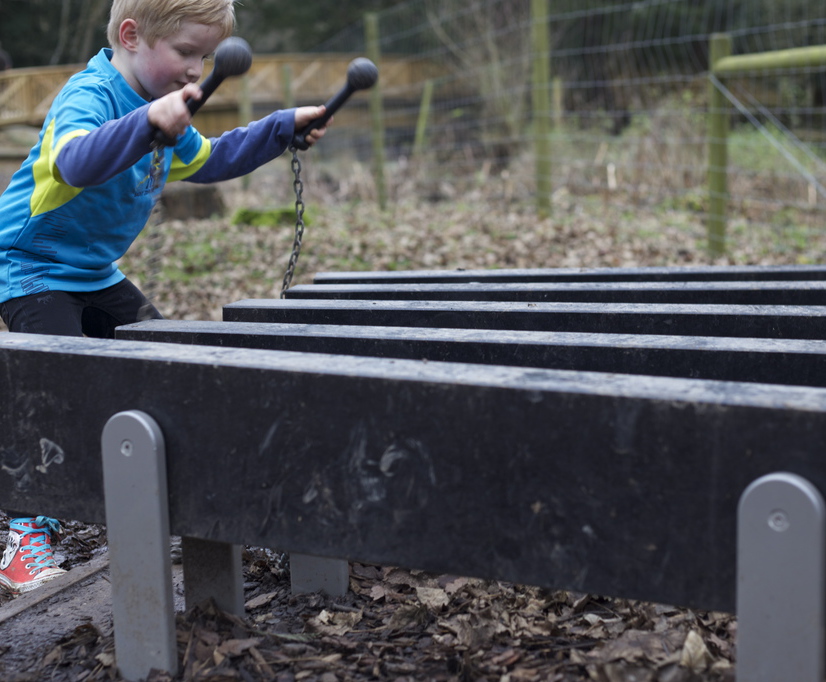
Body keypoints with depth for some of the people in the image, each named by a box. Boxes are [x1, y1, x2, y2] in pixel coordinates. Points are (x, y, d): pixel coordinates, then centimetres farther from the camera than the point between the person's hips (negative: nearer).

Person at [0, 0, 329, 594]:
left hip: (96, 273, 9)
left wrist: (284, 127, 15)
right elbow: (78, 162, -47)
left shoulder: (165, 105, 7)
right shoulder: (88, 95, -24)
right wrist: (149, 121, -62)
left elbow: (210, 161, 21)